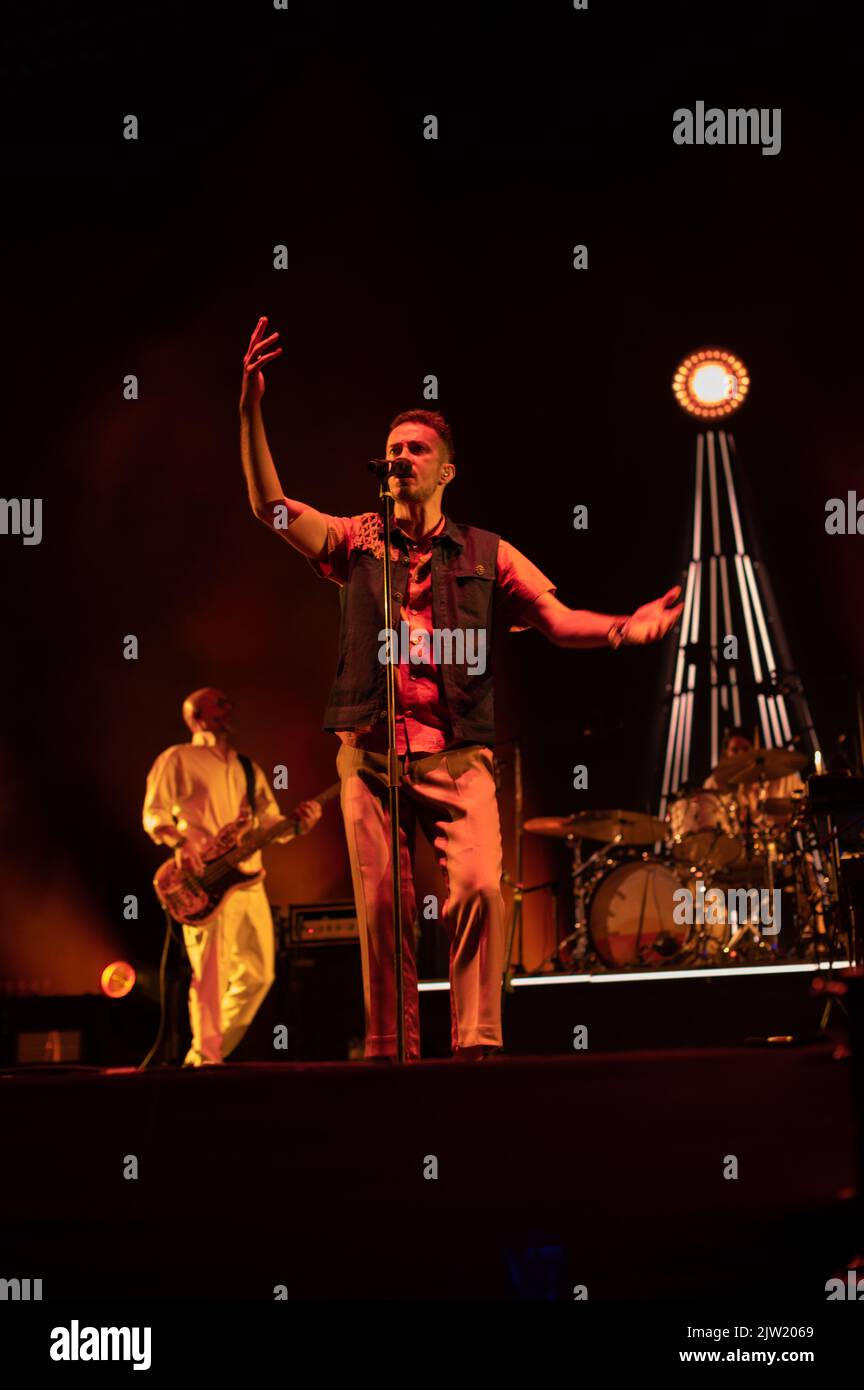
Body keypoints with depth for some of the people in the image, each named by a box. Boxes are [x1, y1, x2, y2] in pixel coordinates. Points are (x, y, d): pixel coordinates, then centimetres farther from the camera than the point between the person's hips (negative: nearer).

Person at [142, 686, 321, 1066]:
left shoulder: (247, 770, 24)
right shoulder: (178, 759, 5)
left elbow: (271, 824, 19)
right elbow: (153, 813, -3)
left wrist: (299, 821, -2)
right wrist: (178, 842, -22)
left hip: (249, 881, 7)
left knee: (257, 974, 6)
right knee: (212, 970, -16)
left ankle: (213, 1050, 16)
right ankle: (205, 1055, -14)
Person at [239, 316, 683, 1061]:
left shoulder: (485, 554, 11)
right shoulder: (357, 542, 10)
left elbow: (559, 619, 3)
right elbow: (270, 506, -1)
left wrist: (623, 628, -18)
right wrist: (251, 411, -12)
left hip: (458, 756, 0)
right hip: (371, 754, 1)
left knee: (479, 888, -18)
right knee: (381, 909, 1)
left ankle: (476, 1043, -11)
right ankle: (392, 1052, 11)